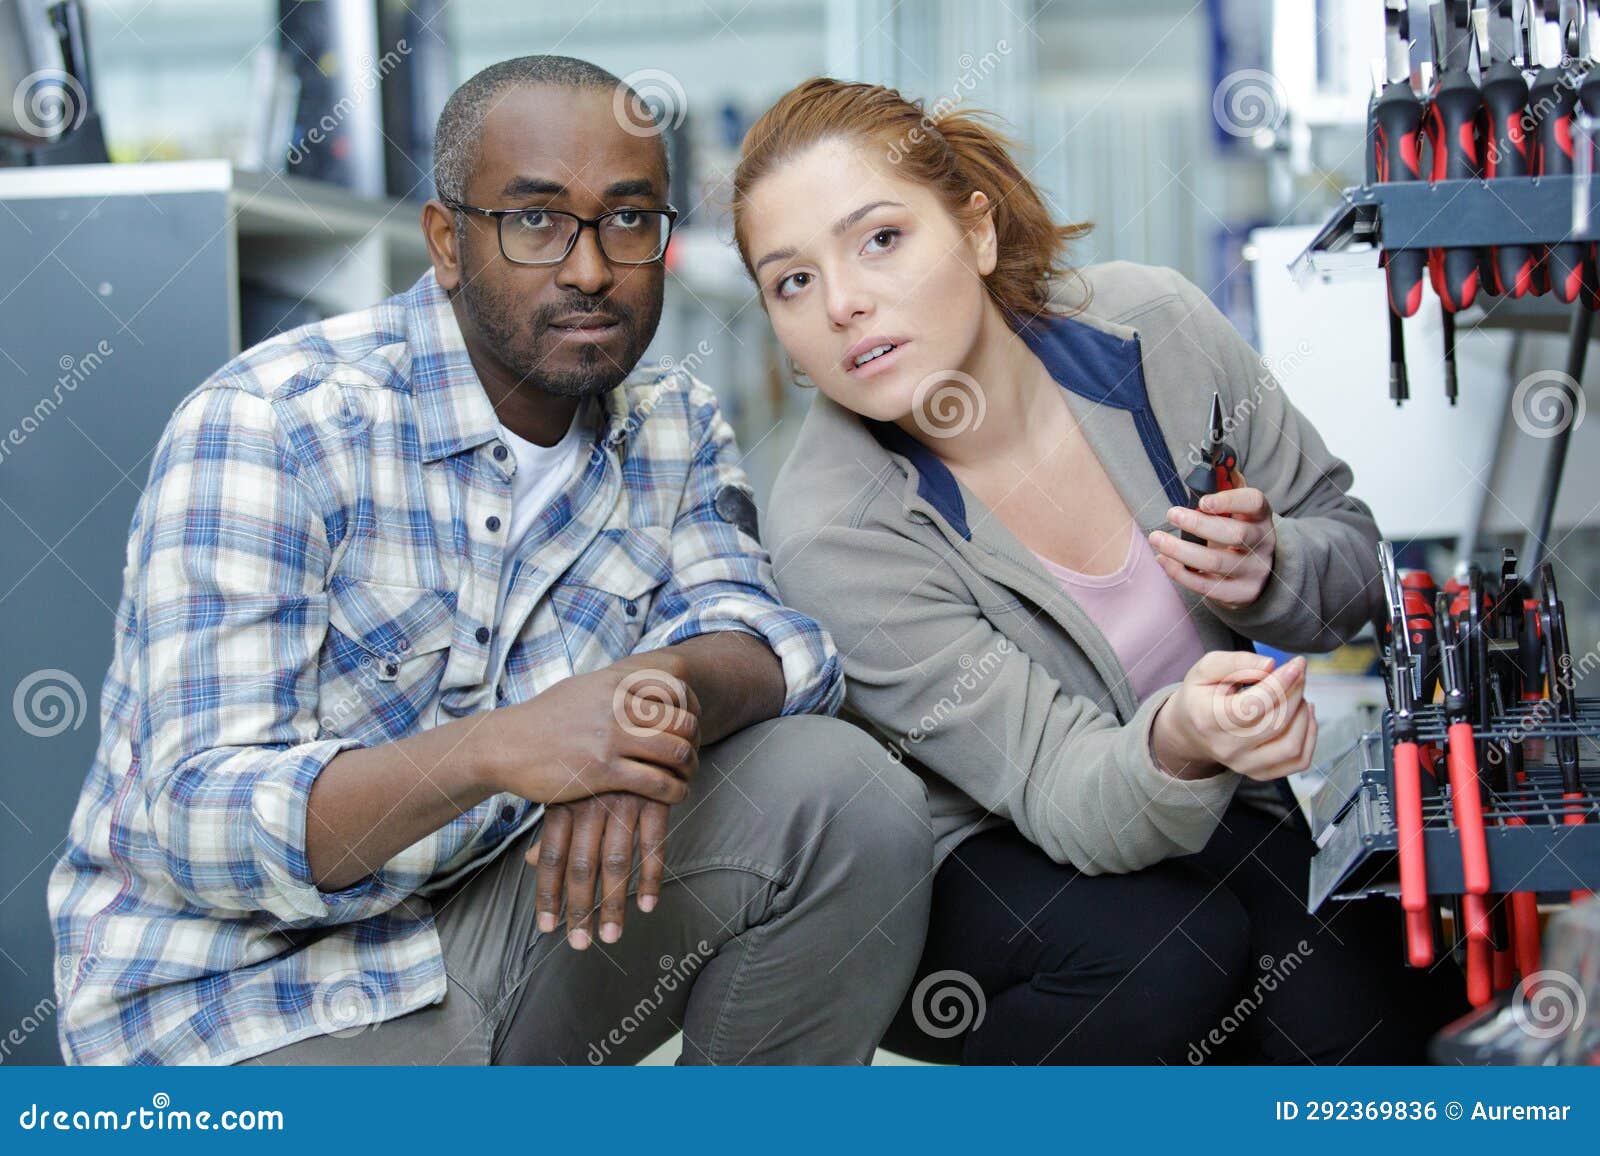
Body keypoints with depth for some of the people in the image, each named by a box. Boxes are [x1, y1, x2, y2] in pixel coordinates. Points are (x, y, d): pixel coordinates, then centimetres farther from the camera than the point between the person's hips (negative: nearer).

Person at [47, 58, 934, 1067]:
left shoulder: (672, 428, 6)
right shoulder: (266, 425, -17)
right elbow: (201, 824, -22)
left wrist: (668, 690, -33)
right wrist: (499, 750, -38)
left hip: (510, 919, 6)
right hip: (261, 994, -6)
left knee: (844, 791, -12)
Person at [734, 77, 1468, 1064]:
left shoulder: (1148, 326, -14)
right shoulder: (833, 533, -24)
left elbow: (1351, 553, 1)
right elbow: (1068, 801, -25)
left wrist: (1270, 570, -24)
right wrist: (1178, 748, -48)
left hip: (1211, 809, 3)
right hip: (966, 865, -3)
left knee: (1364, 1015, -23)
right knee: (1168, 952, -33)